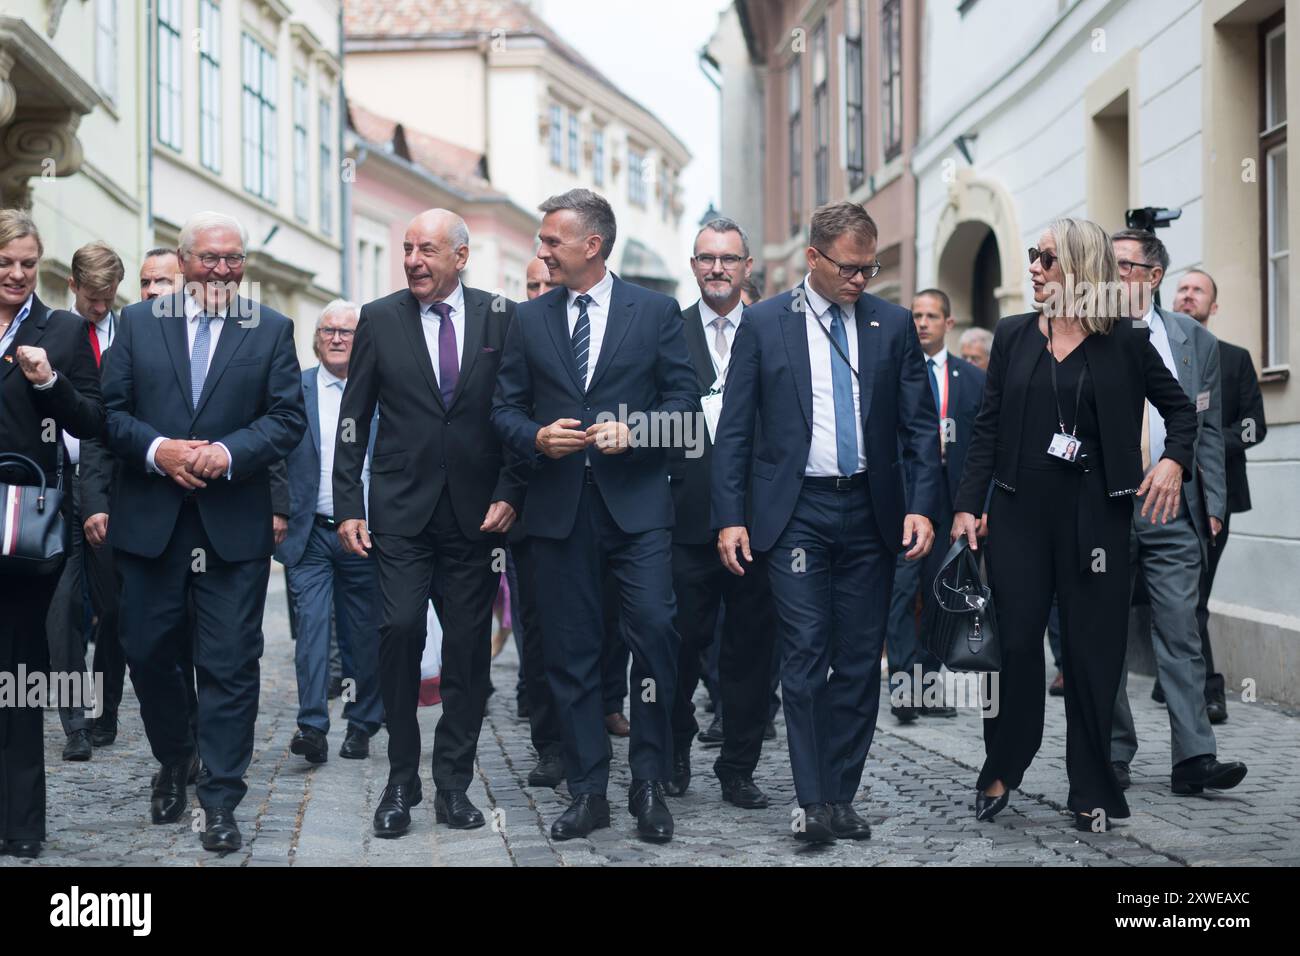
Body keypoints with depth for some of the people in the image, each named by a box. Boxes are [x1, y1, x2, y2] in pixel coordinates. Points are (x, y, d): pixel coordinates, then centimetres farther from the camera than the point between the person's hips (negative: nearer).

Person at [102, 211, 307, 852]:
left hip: (233, 526, -1)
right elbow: (110, 409, 3)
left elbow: (288, 417, -1)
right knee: (147, 653, 11)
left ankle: (219, 801, 8)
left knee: (230, 666, -1)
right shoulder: (137, 323, 7)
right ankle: (174, 760, 36)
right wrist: (156, 449, -14)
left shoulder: (271, 330, 5)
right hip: (149, 521, 2)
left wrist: (230, 452, -16)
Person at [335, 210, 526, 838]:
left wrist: (509, 494, -4)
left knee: (469, 646, 3)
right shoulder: (379, 320, 4)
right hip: (400, 511, -1)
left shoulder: (501, 318, 4)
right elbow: (353, 420, 5)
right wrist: (348, 506, -1)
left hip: (476, 514, 1)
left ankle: (453, 785, 15)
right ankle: (401, 781, 2)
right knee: (399, 629, -13)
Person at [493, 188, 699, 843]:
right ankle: (587, 793, 13)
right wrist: (536, 437, -8)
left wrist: (633, 429, -13)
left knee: (654, 630, -14)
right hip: (559, 506, 3)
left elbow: (684, 400, 3)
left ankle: (649, 784, 1)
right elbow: (506, 407, 12)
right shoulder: (530, 319, 11)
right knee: (571, 652, 5)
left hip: (636, 501, -2)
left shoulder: (656, 312, 5)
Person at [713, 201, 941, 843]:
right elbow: (734, 429, 2)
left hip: (869, 511, 3)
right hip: (795, 511, -2)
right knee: (805, 654, -8)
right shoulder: (764, 323, 1)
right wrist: (730, 517, -5)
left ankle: (842, 796, 13)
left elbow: (920, 425, 8)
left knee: (860, 659, 5)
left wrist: (921, 505, -4)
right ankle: (814, 802, -5)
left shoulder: (894, 324, 7)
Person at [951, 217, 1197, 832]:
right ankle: (1001, 770, 18)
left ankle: (1092, 791, 14)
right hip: (1020, 507, 1)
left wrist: (1174, 461, -9)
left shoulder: (1123, 342, 1)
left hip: (1095, 511, -1)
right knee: (1014, 640, 0)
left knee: (1092, 649, 3)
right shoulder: (1013, 336, 6)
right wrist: (968, 505, -1)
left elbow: (1180, 408, 10)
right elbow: (986, 428, 6)